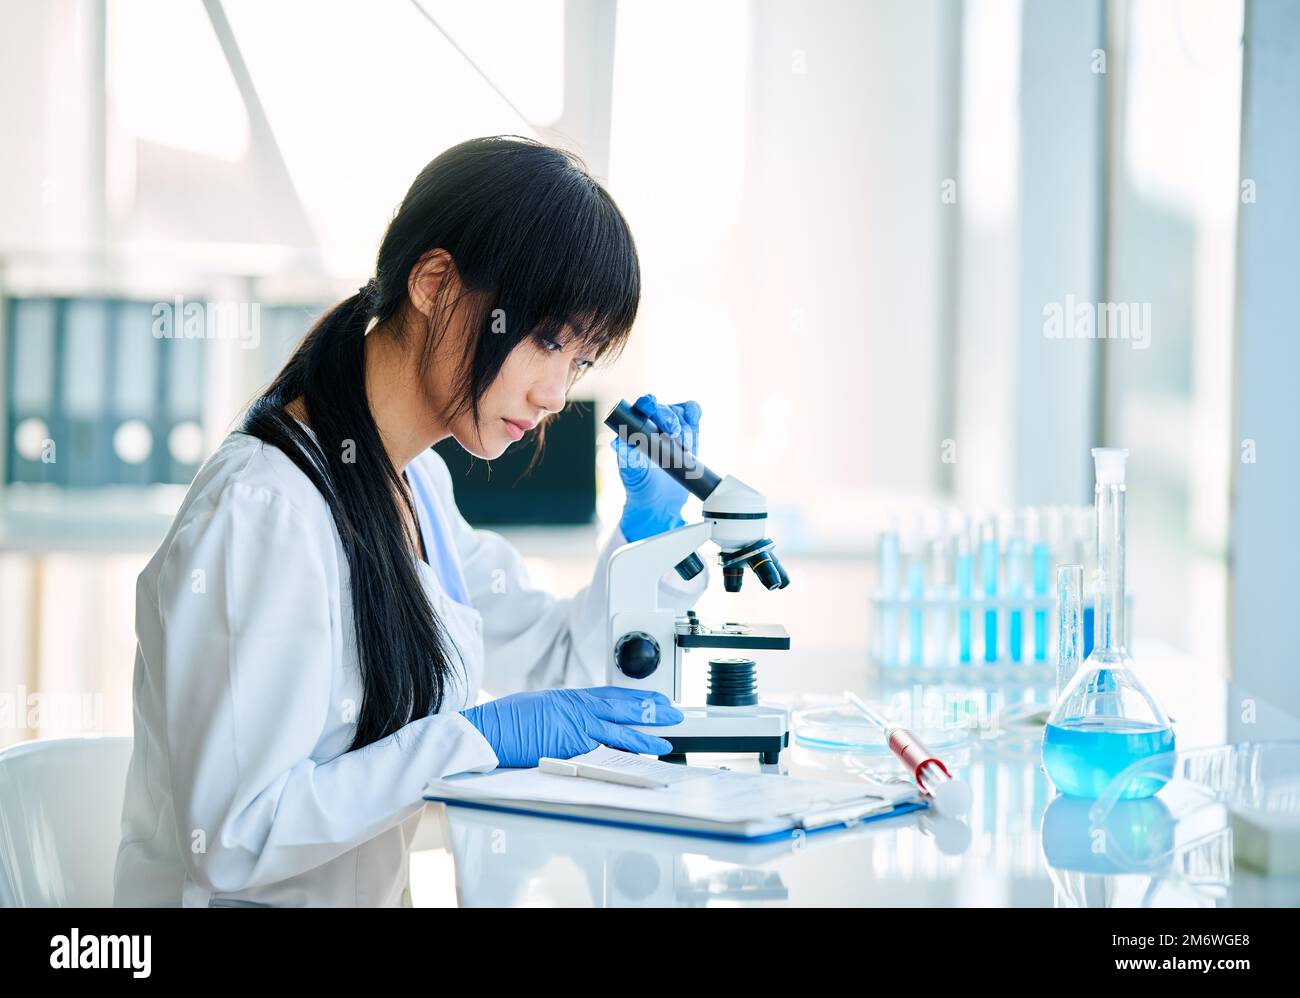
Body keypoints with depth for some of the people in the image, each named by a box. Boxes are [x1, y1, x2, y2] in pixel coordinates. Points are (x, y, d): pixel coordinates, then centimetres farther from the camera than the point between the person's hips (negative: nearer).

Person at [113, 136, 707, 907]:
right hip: (245, 900, -7)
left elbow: (558, 666, 17)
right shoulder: (263, 511, -19)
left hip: (376, 896, 7)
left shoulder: (418, 482, 9)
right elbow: (236, 836, -22)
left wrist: (650, 524, 5)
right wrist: (478, 740, -22)